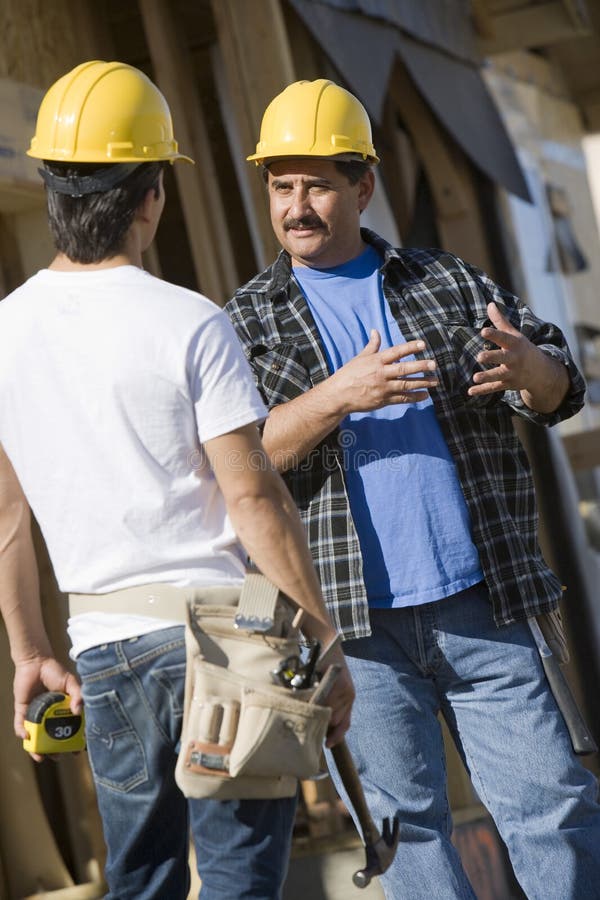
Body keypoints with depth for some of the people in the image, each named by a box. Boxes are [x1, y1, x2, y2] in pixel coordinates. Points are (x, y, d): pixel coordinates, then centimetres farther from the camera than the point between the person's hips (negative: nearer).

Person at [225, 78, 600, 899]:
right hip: (353, 624, -1)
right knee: (406, 821, 5)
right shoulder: (246, 324, 6)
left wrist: (526, 365, -16)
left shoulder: (449, 285, 11)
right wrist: (336, 396, -22)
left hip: (479, 607, 1)